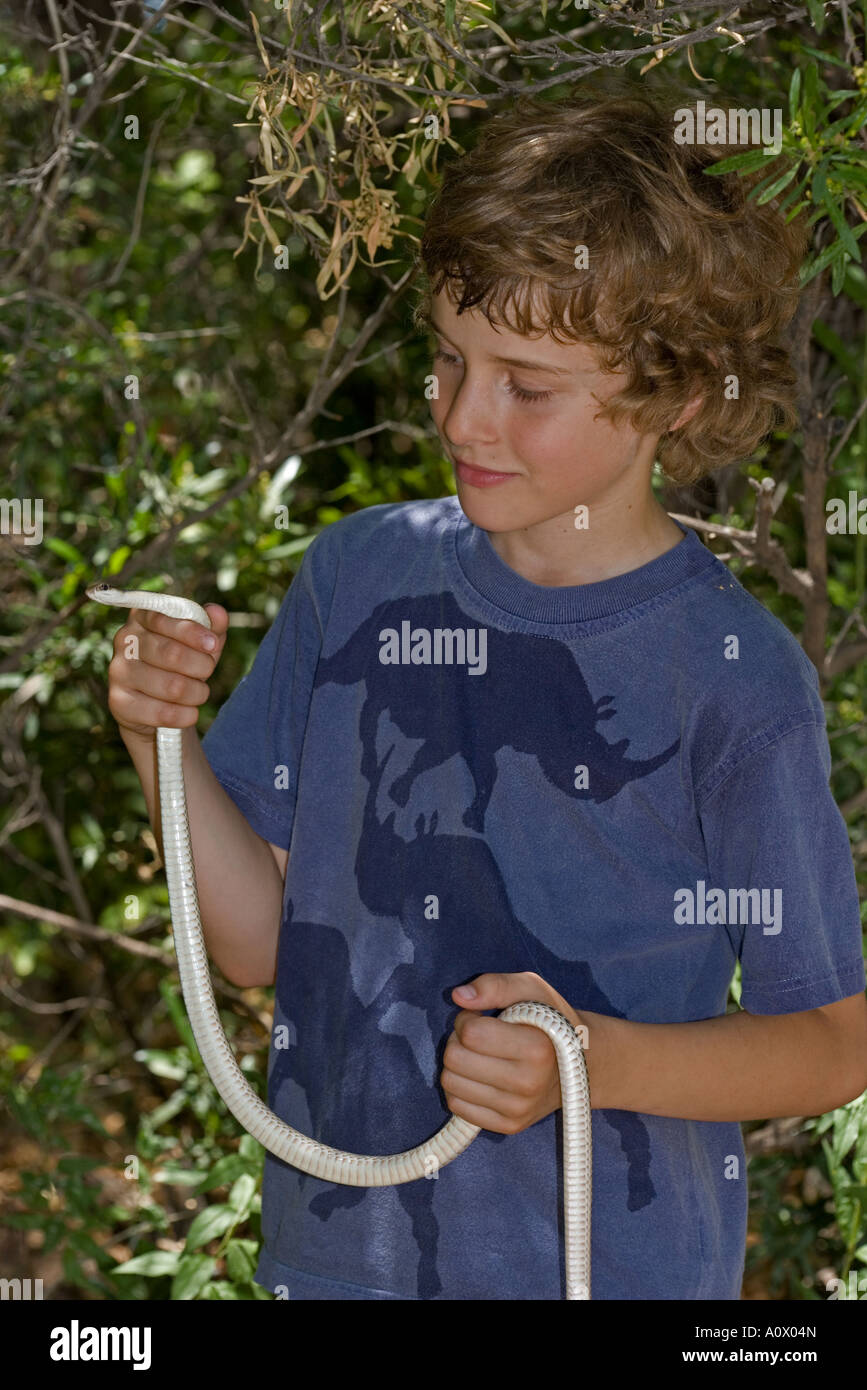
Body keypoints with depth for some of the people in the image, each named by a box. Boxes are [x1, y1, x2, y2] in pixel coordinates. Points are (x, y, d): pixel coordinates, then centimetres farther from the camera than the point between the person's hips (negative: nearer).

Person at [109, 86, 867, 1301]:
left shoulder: (739, 680, -14)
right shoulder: (359, 577, -2)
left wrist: (592, 1062, -22)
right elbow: (260, 942, 2)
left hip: (612, 1267, -3)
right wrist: (166, 745, -12)